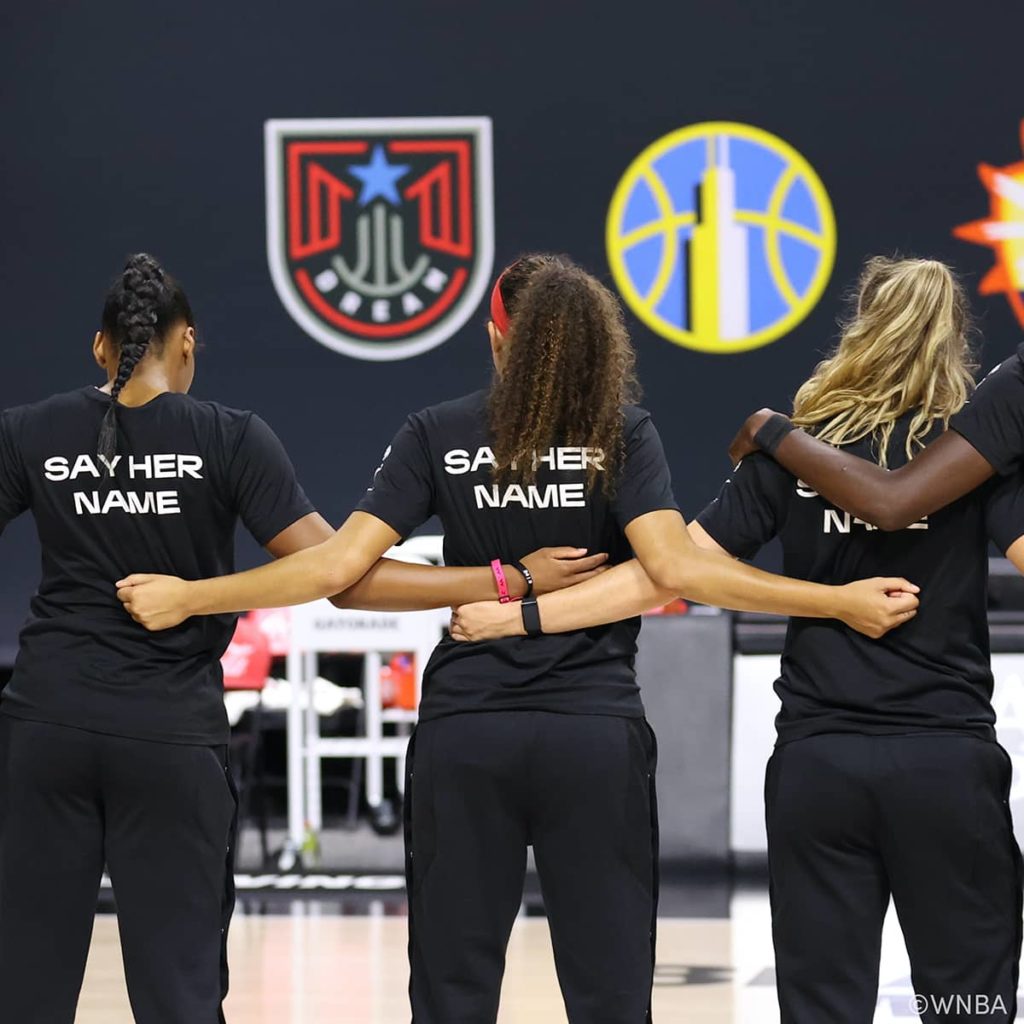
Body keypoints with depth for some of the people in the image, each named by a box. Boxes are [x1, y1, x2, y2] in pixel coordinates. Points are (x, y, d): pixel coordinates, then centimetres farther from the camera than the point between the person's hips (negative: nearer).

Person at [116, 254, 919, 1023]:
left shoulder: (438, 436, 2)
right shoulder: (622, 433, -1)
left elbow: (337, 566, -5)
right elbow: (676, 567, -15)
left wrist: (186, 597, 4)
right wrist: (840, 601, -13)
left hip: (465, 734, 1)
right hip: (595, 736, -1)